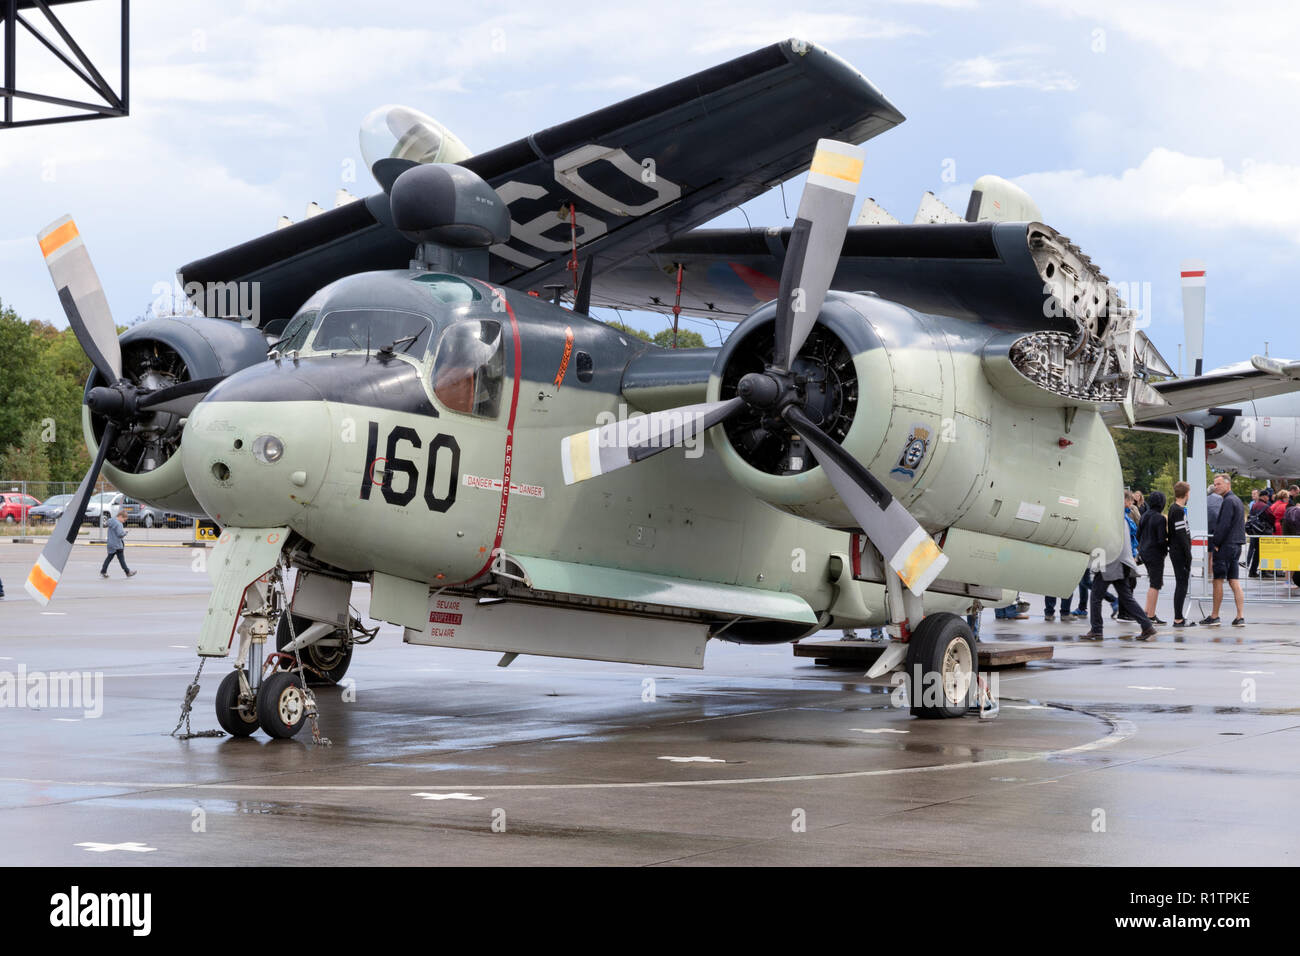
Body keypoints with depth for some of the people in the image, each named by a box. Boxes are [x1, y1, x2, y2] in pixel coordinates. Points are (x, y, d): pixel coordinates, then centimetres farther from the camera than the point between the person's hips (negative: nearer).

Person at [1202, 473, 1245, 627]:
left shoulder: (1228, 501, -14)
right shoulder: (1237, 500, 17)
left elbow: (1224, 525, -20)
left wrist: (1215, 543, -13)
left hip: (1224, 546, -9)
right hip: (1235, 546, 9)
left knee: (1218, 581, -1)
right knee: (1234, 582, 6)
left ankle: (1214, 616, 4)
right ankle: (1240, 617, 2)